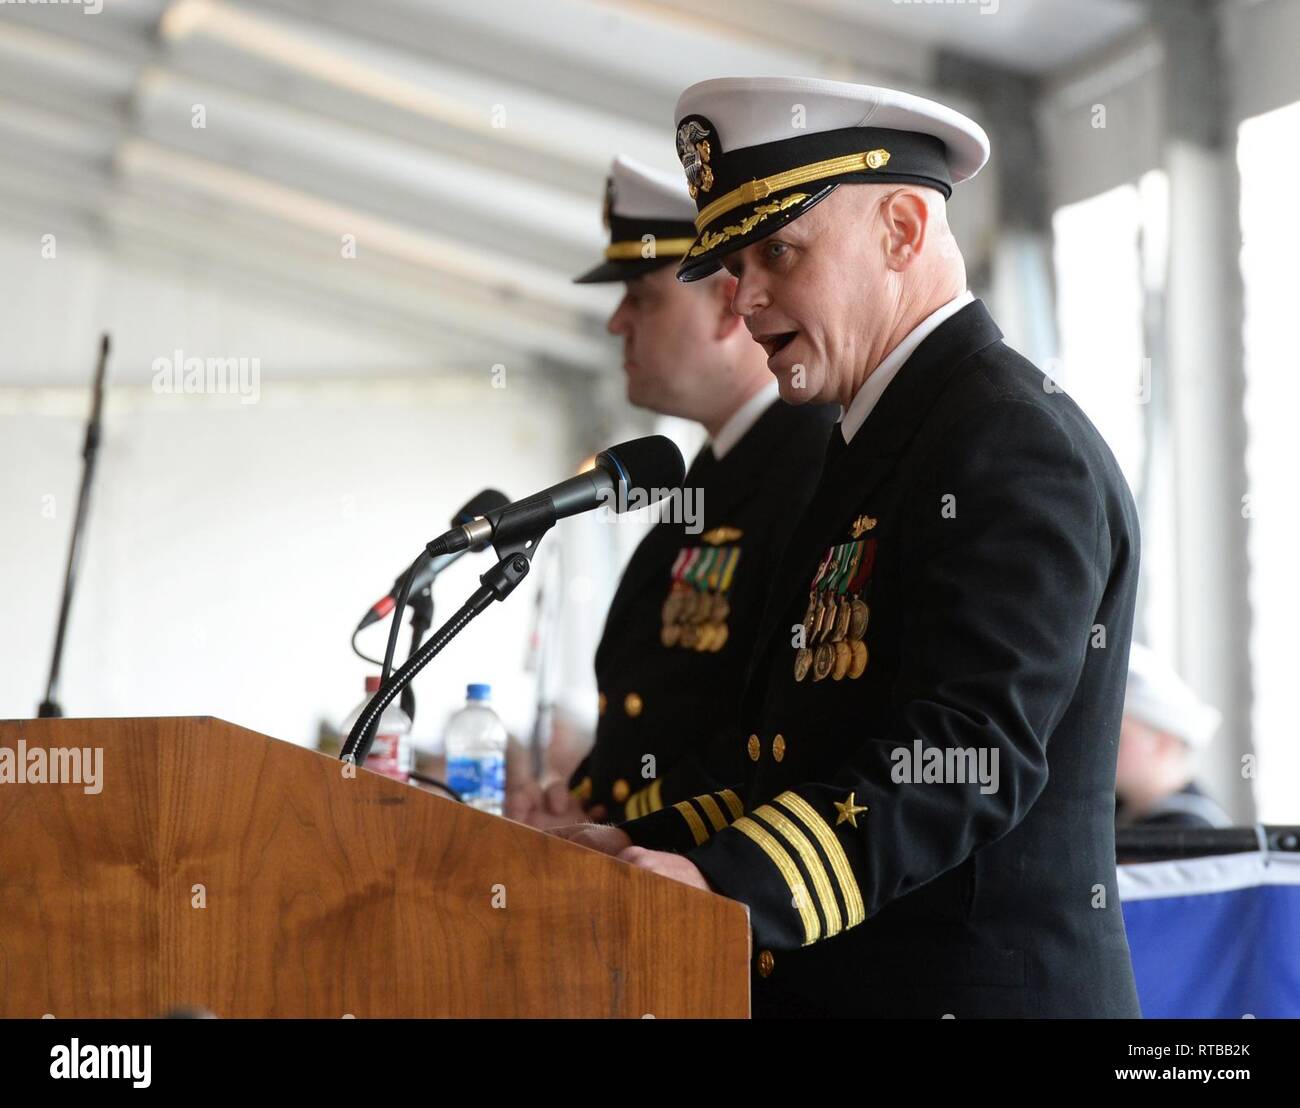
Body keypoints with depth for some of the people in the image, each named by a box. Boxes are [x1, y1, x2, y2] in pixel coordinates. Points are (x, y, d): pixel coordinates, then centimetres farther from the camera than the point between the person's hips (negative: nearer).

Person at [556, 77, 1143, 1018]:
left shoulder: (1015, 439, -14)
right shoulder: (878, 447, 16)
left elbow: (967, 757, -25)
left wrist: (727, 882, -33)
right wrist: (646, 850, 3)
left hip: (971, 985, -9)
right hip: (829, 981, 9)